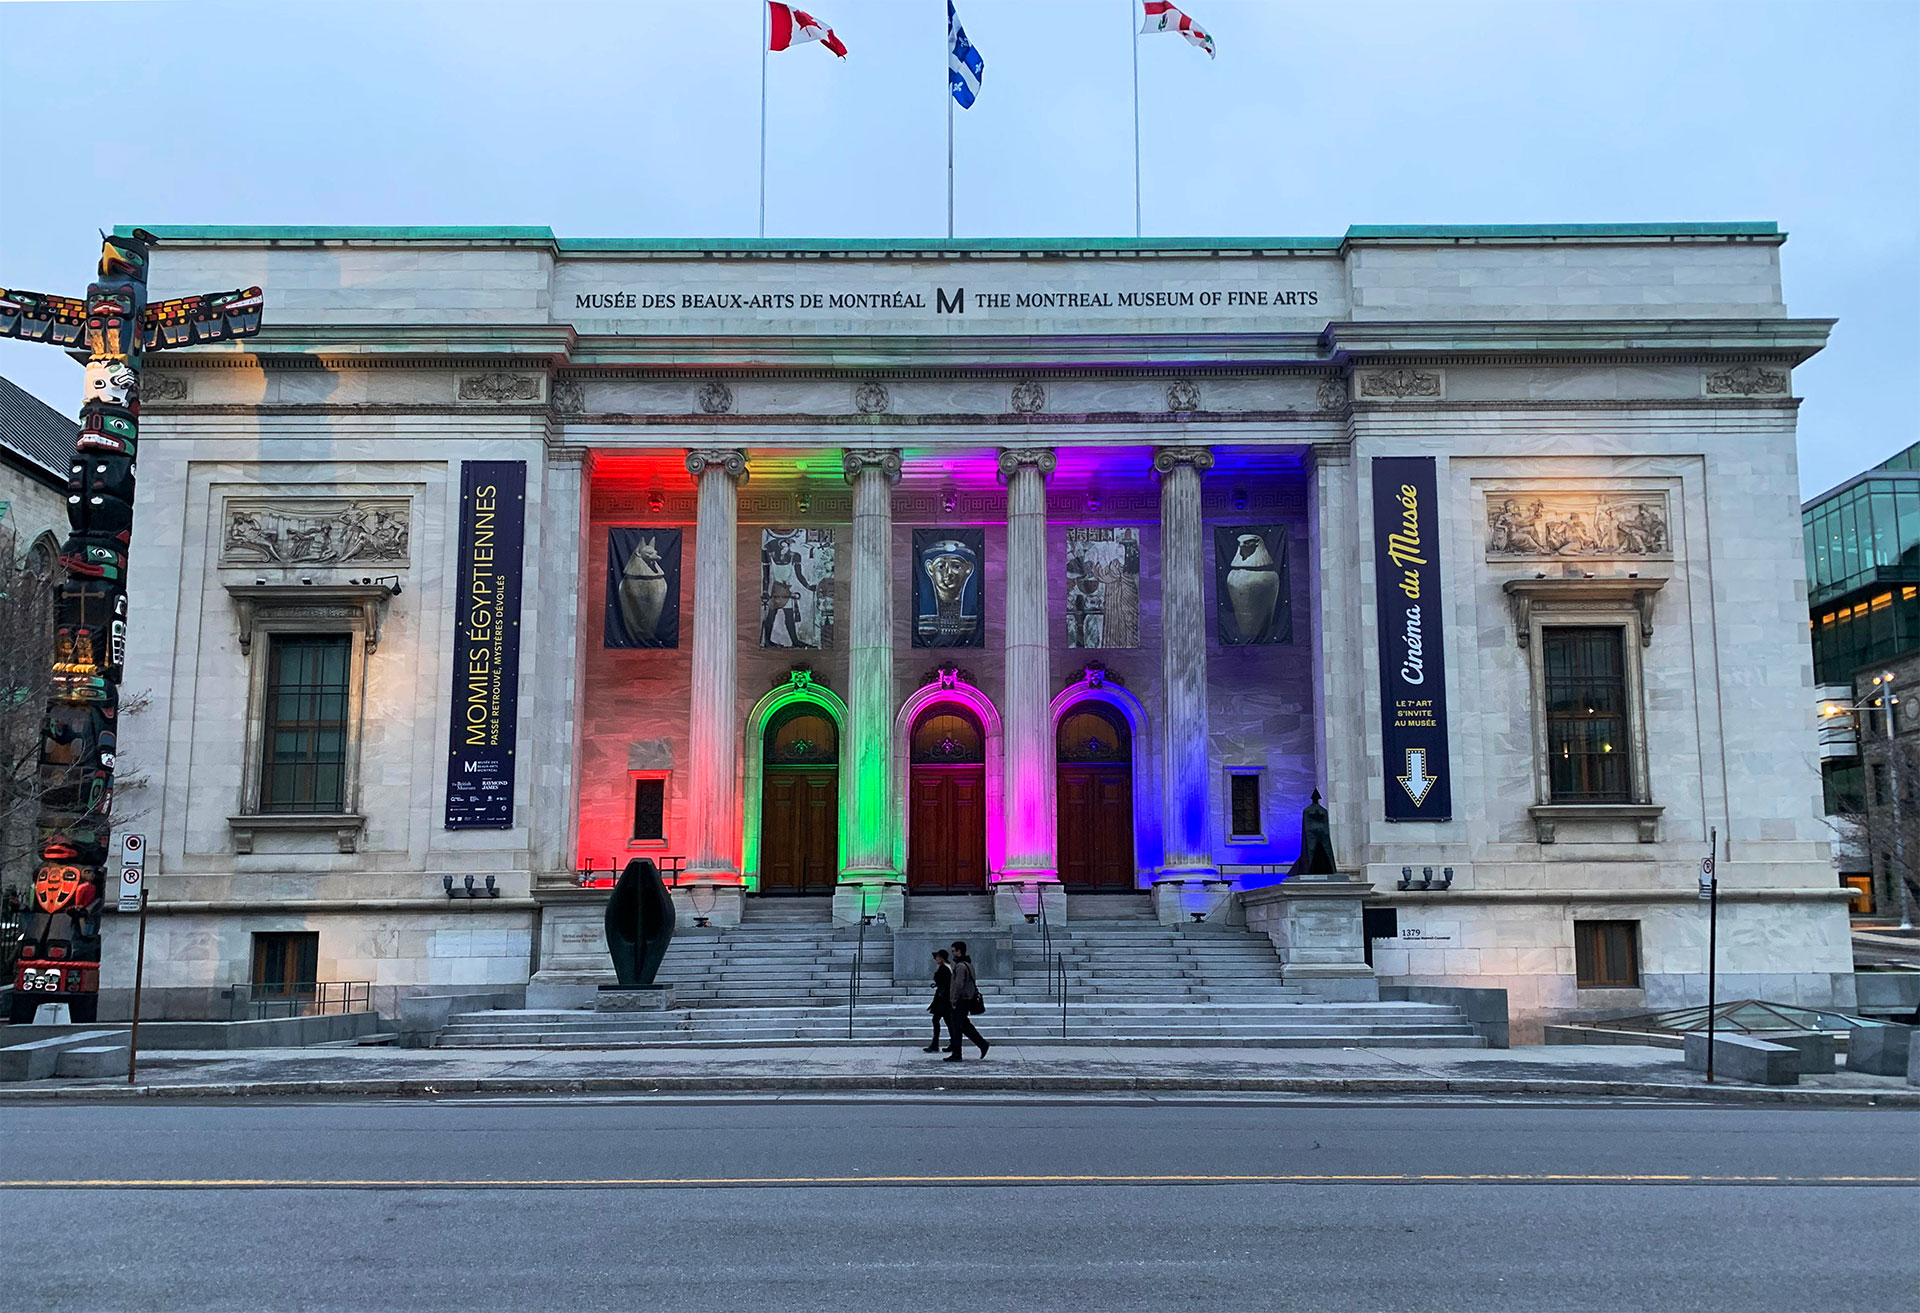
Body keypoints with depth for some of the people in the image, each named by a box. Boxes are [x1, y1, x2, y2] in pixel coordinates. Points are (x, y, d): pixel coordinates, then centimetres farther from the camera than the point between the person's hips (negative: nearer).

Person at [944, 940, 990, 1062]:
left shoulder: (961, 966, -18)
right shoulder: (968, 964, 14)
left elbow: (958, 985, -23)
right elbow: (971, 983, 20)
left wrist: (954, 1001, -18)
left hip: (960, 1002, -10)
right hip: (967, 1001, 10)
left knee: (956, 1028, -2)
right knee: (965, 1026, 17)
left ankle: (956, 1055, 3)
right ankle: (983, 1044, 15)